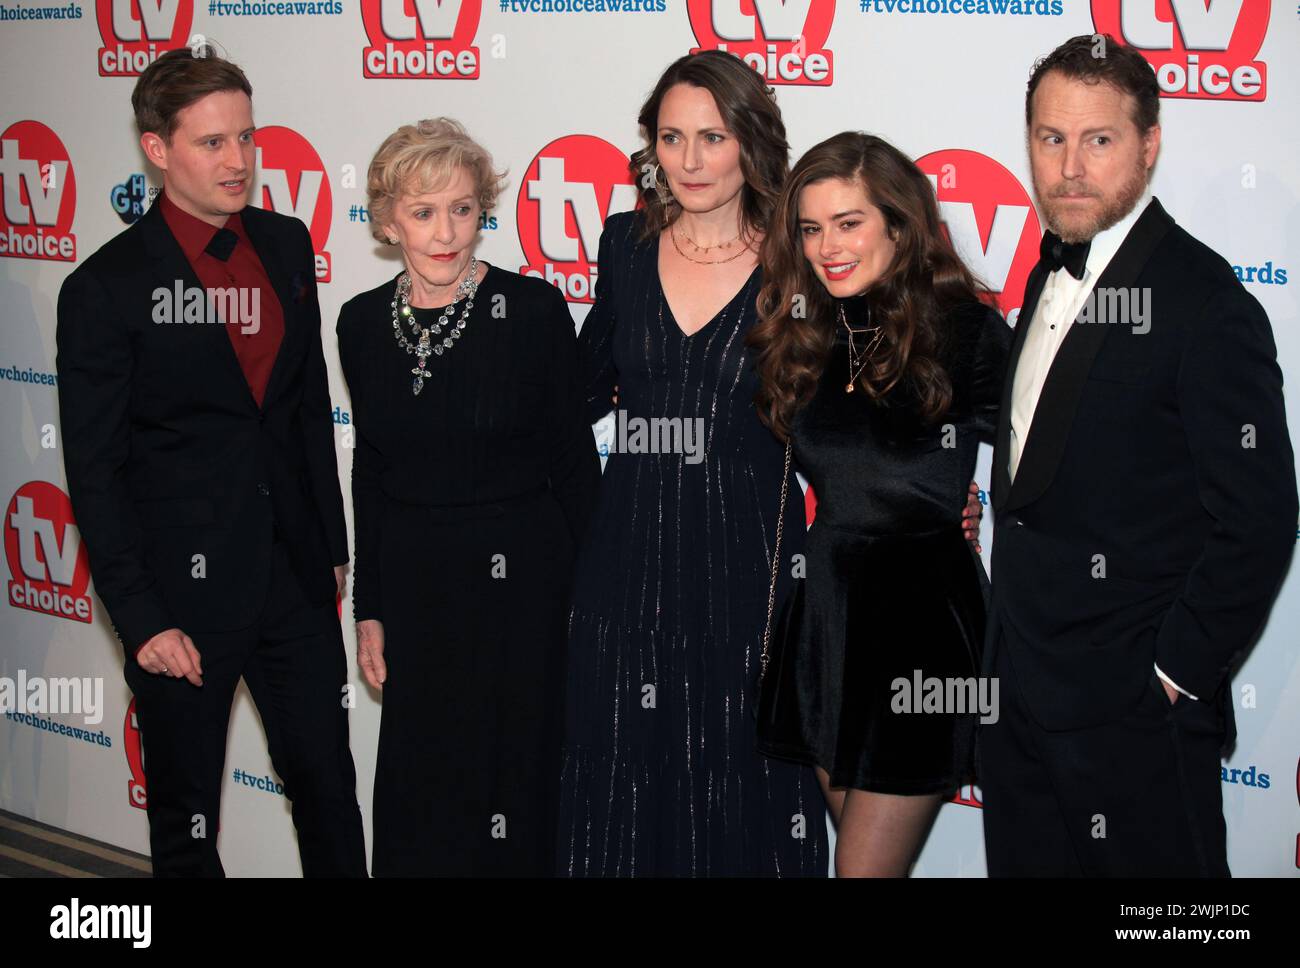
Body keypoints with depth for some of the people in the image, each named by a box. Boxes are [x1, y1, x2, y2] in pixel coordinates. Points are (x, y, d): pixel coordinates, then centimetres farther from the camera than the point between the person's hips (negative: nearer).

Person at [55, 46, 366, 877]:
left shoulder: (287, 246, 4)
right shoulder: (106, 288, -12)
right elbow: (95, 474, -10)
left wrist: (332, 544, 14)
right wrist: (142, 619, -13)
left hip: (295, 575, 5)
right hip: (183, 590, -4)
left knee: (329, 790, 13)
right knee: (186, 817, 12)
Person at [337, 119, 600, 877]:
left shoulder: (534, 309, -11)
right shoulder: (363, 322, 2)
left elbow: (575, 464, -6)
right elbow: (371, 472, 10)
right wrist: (369, 609, 10)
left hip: (517, 581, -4)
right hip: (414, 581, 4)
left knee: (512, 780, 6)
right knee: (418, 788, 12)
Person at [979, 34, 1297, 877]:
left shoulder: (1205, 304, -17)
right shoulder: (1054, 276, 10)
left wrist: (1174, 676, -14)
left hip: (1133, 716, -8)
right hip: (1022, 703, 8)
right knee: (1028, 867, 16)